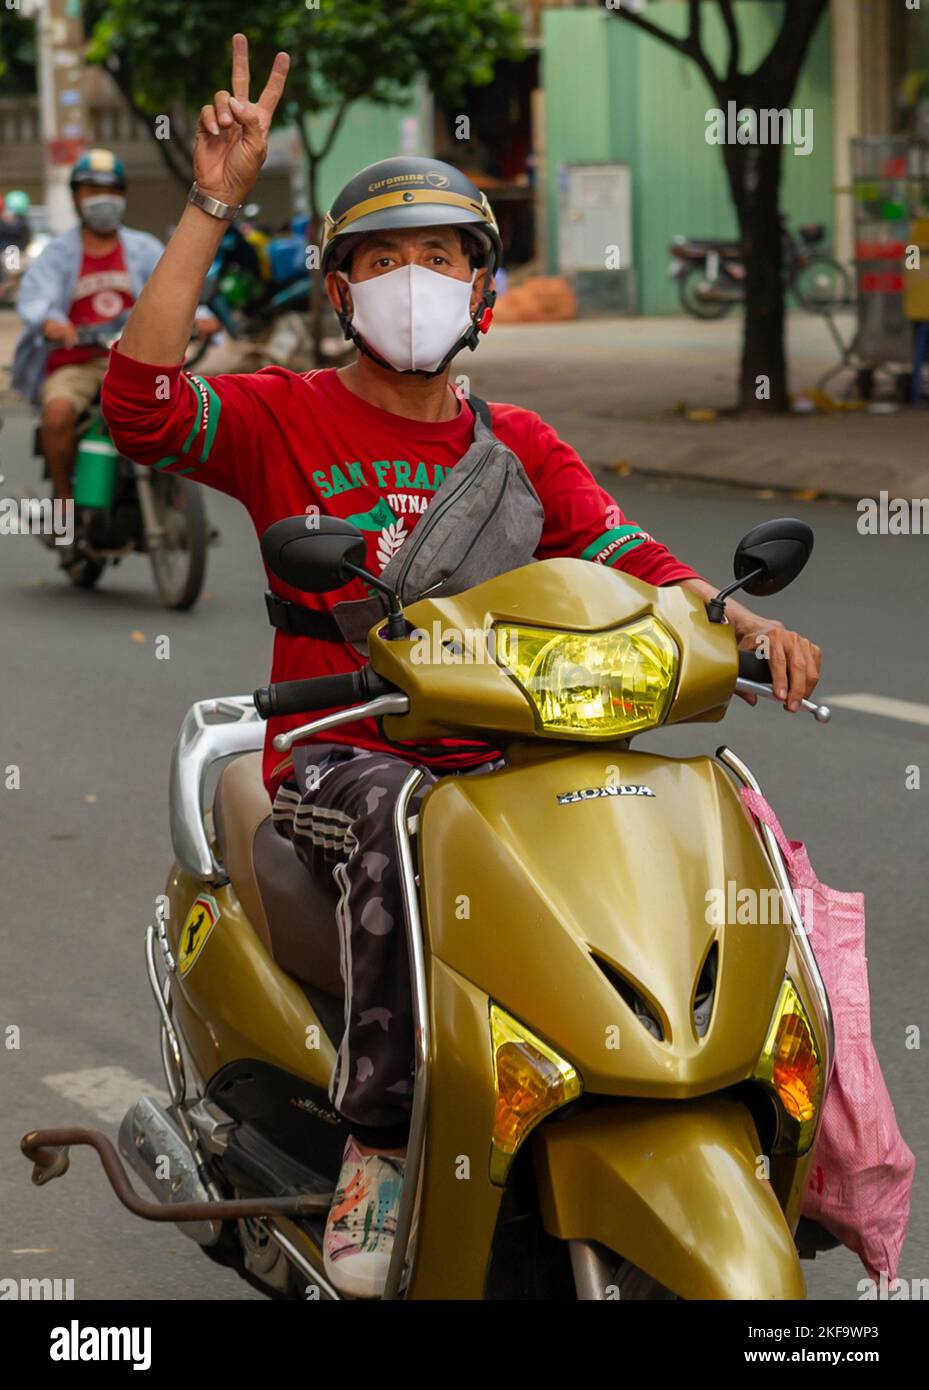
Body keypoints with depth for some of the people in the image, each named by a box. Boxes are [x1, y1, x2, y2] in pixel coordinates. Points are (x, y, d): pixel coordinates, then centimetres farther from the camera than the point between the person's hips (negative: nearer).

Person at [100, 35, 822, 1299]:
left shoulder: (517, 447, 15)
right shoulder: (285, 417, 3)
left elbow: (627, 559, 4)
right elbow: (140, 404, -15)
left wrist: (747, 623, -18)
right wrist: (212, 208, -19)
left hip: (492, 754, 4)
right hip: (333, 755, -3)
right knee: (400, 821, -39)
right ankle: (376, 1144, -34)